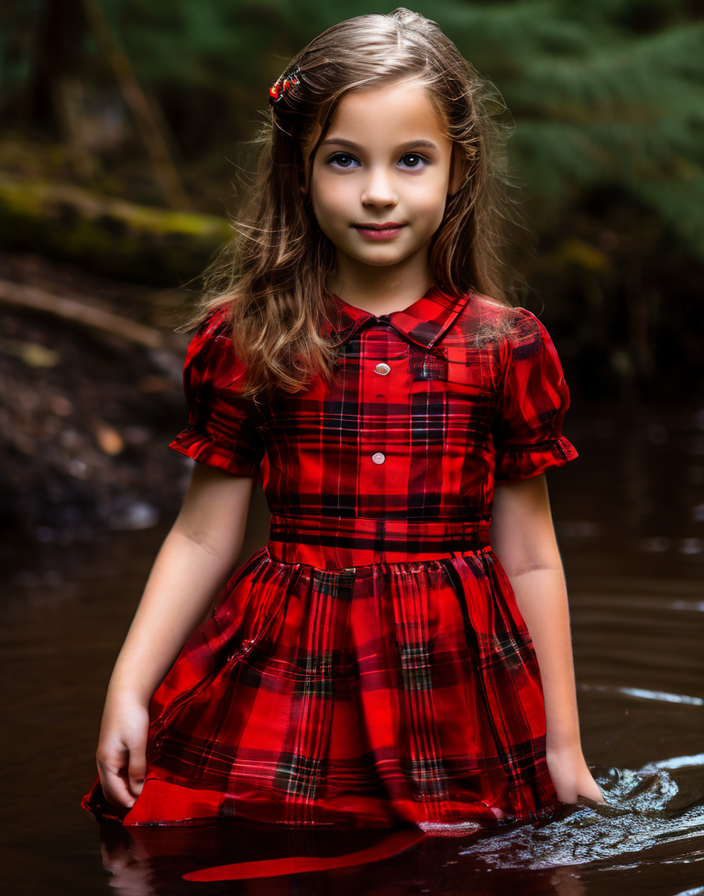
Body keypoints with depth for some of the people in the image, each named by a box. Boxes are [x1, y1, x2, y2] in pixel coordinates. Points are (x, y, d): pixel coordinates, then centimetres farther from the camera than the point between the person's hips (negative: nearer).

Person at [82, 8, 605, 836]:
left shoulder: (505, 347, 0)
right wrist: (128, 690, -1)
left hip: (456, 688, 0)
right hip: (284, 681, 0)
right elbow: (201, 539, 5)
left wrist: (562, 741, 6)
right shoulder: (247, 340, 0)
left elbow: (529, 560, 5)